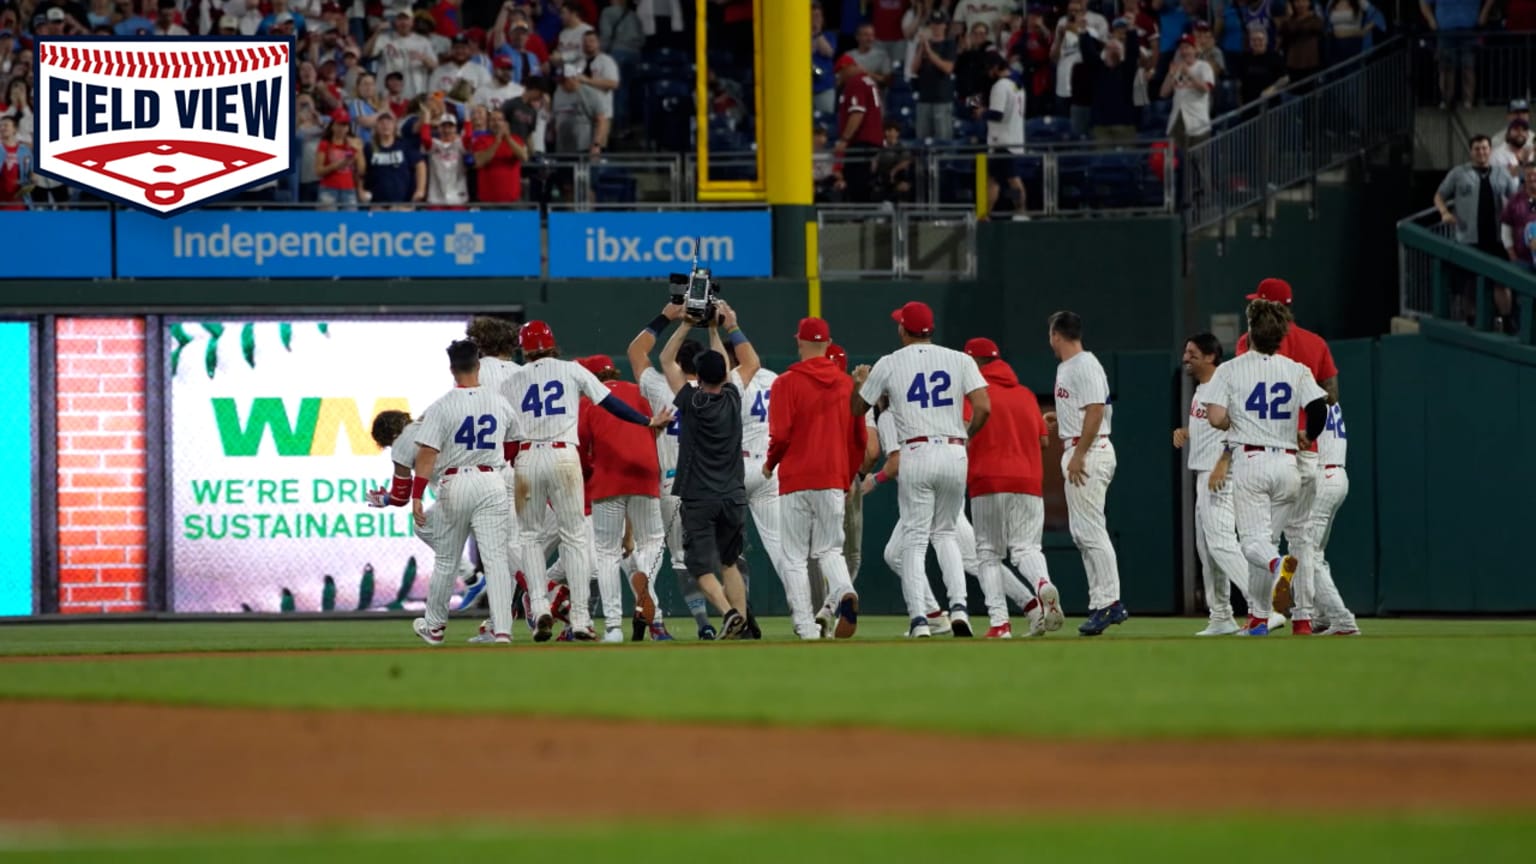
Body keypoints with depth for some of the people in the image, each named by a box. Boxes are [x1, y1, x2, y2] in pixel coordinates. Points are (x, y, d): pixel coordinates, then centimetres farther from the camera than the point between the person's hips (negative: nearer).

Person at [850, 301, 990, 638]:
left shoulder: (888, 365, 4)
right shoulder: (960, 360, 7)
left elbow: (857, 409, 14)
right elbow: (983, 408, -4)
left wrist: (860, 382, 35)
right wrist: (966, 435, 13)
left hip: (916, 454, -2)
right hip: (954, 453, 2)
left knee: (914, 539, 2)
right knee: (944, 532, 19)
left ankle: (919, 619, -10)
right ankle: (958, 606, 0)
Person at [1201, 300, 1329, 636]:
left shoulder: (1230, 370, 1)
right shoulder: (1296, 371, 5)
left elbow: (1216, 418, -9)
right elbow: (1319, 405, -10)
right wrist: (1309, 436, 9)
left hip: (1249, 461, -2)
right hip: (1287, 462, 2)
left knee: (1255, 541, -7)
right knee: (1299, 537, 13)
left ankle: (1276, 564, -44)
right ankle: (1303, 618, 8)